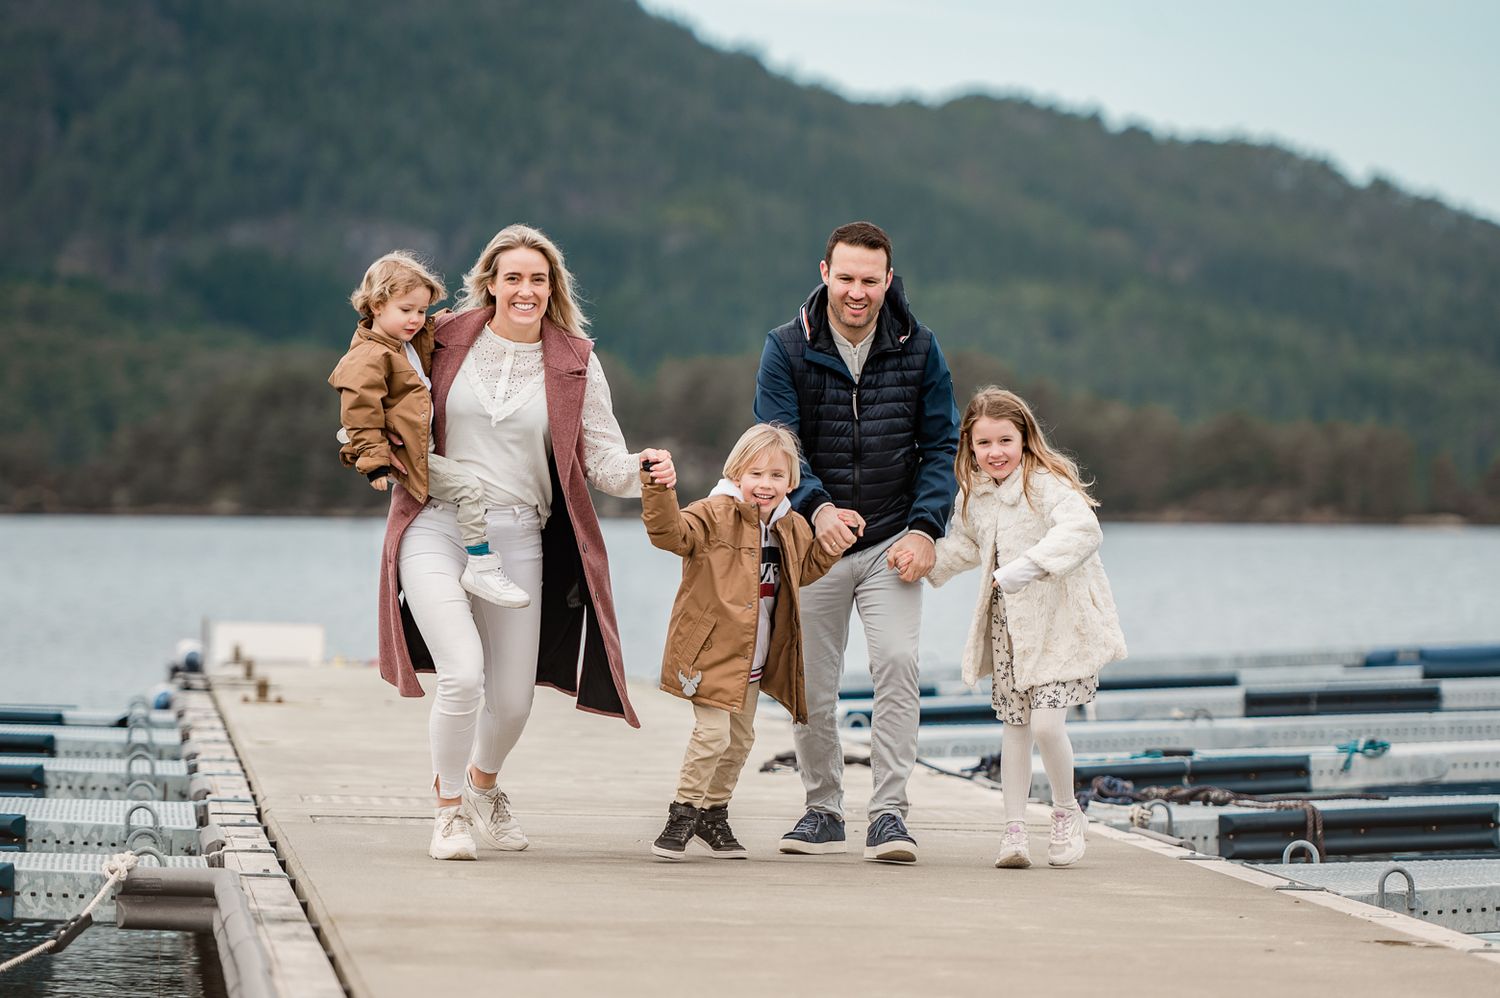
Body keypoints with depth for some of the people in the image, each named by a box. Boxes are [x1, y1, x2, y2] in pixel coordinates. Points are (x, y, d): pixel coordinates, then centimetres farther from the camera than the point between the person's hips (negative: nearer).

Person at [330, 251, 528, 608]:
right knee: (468, 487, -21)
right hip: (402, 454, -11)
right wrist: (374, 460, -24)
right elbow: (361, 414, -20)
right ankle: (481, 568, -17)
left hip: (423, 450, 11)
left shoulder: (415, 343, 14)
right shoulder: (368, 358, -17)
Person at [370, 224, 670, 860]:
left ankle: (482, 783, 43)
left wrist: (642, 470, -20)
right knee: (464, 675, -20)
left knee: (513, 699, 7)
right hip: (435, 527, -2)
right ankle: (449, 810, 6)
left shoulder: (575, 362, 2)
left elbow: (603, 461, 1)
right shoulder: (447, 339, 2)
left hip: (516, 538, 2)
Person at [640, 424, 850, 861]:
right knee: (712, 733, -15)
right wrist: (659, 493, -42)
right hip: (712, 651, -7)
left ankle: (714, 813, 31)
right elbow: (670, 533, -26)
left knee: (741, 739, 15)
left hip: (755, 658, 7)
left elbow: (805, 570, 22)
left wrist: (832, 542, 7)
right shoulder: (715, 515, -13)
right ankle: (683, 814, -2)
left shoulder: (792, 529, 8)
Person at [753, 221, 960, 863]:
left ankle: (889, 813, -14)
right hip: (813, 541, 0)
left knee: (897, 663, -18)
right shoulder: (788, 349, -4)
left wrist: (924, 528, -9)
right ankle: (823, 809, 24)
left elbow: (942, 446, 5)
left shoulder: (918, 349, 0)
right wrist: (818, 507, -30)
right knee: (811, 689, 6)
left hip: (891, 543, 0)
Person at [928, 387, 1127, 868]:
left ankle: (1066, 811, 10)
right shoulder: (974, 494, 7)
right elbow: (963, 545, 25)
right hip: (1007, 625, 7)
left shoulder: (1048, 484, -17)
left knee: (1045, 723, -13)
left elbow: (1082, 530, -34)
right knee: (1014, 726, 8)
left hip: (1058, 621, -7)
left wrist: (1027, 565, -42)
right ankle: (1014, 828, 15)